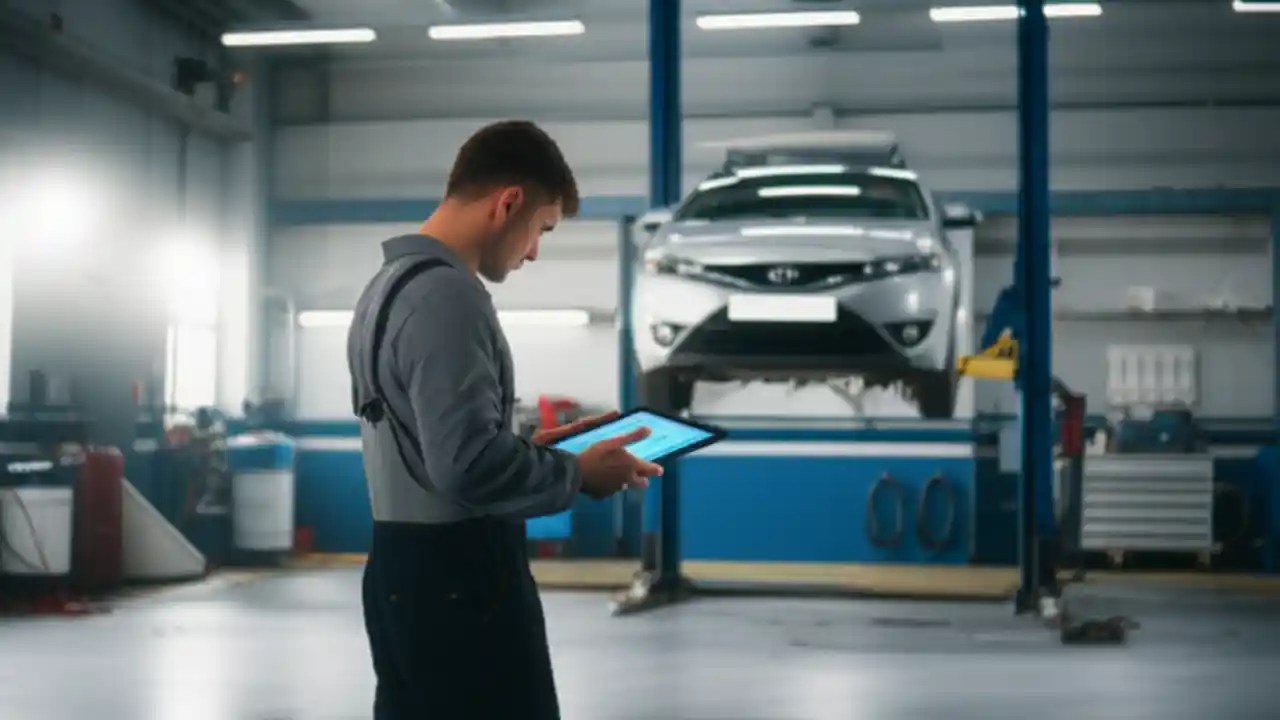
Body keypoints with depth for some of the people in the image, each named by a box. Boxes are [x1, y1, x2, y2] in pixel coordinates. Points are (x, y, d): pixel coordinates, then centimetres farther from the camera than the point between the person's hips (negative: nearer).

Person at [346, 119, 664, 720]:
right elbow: (468, 466, -25)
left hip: (401, 569, 10)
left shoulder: (387, 283, 14)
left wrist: (528, 448, 14)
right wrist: (578, 473, -12)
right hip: (457, 577, -10)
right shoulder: (446, 293, -18)